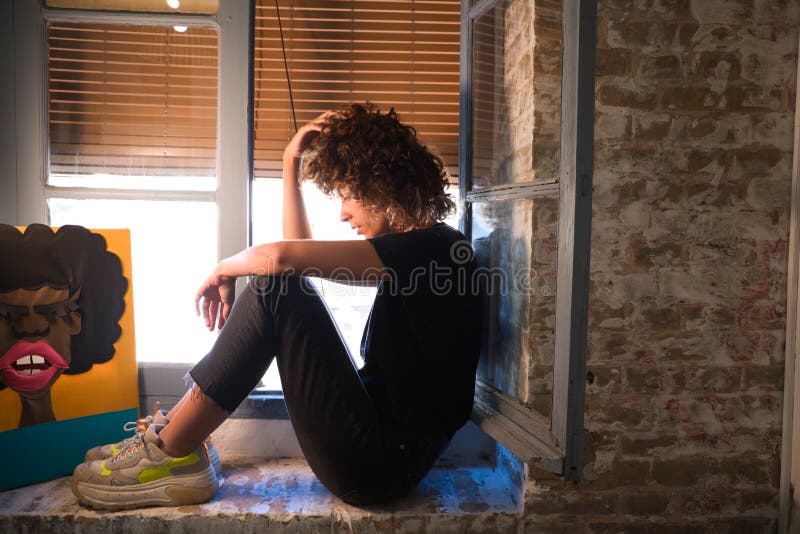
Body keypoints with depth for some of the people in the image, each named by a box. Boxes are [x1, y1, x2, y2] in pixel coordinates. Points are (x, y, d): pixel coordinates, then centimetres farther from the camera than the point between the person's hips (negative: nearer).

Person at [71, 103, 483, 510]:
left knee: (277, 286, -16)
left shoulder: (438, 247, -16)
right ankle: (173, 442, 7)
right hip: (378, 442, 9)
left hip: (381, 464, -9)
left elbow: (280, 256, -24)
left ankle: (170, 454, -6)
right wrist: (291, 164, 15)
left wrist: (223, 271, -4)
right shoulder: (412, 244, 13)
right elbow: (299, 249, 20)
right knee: (283, 281, 7)